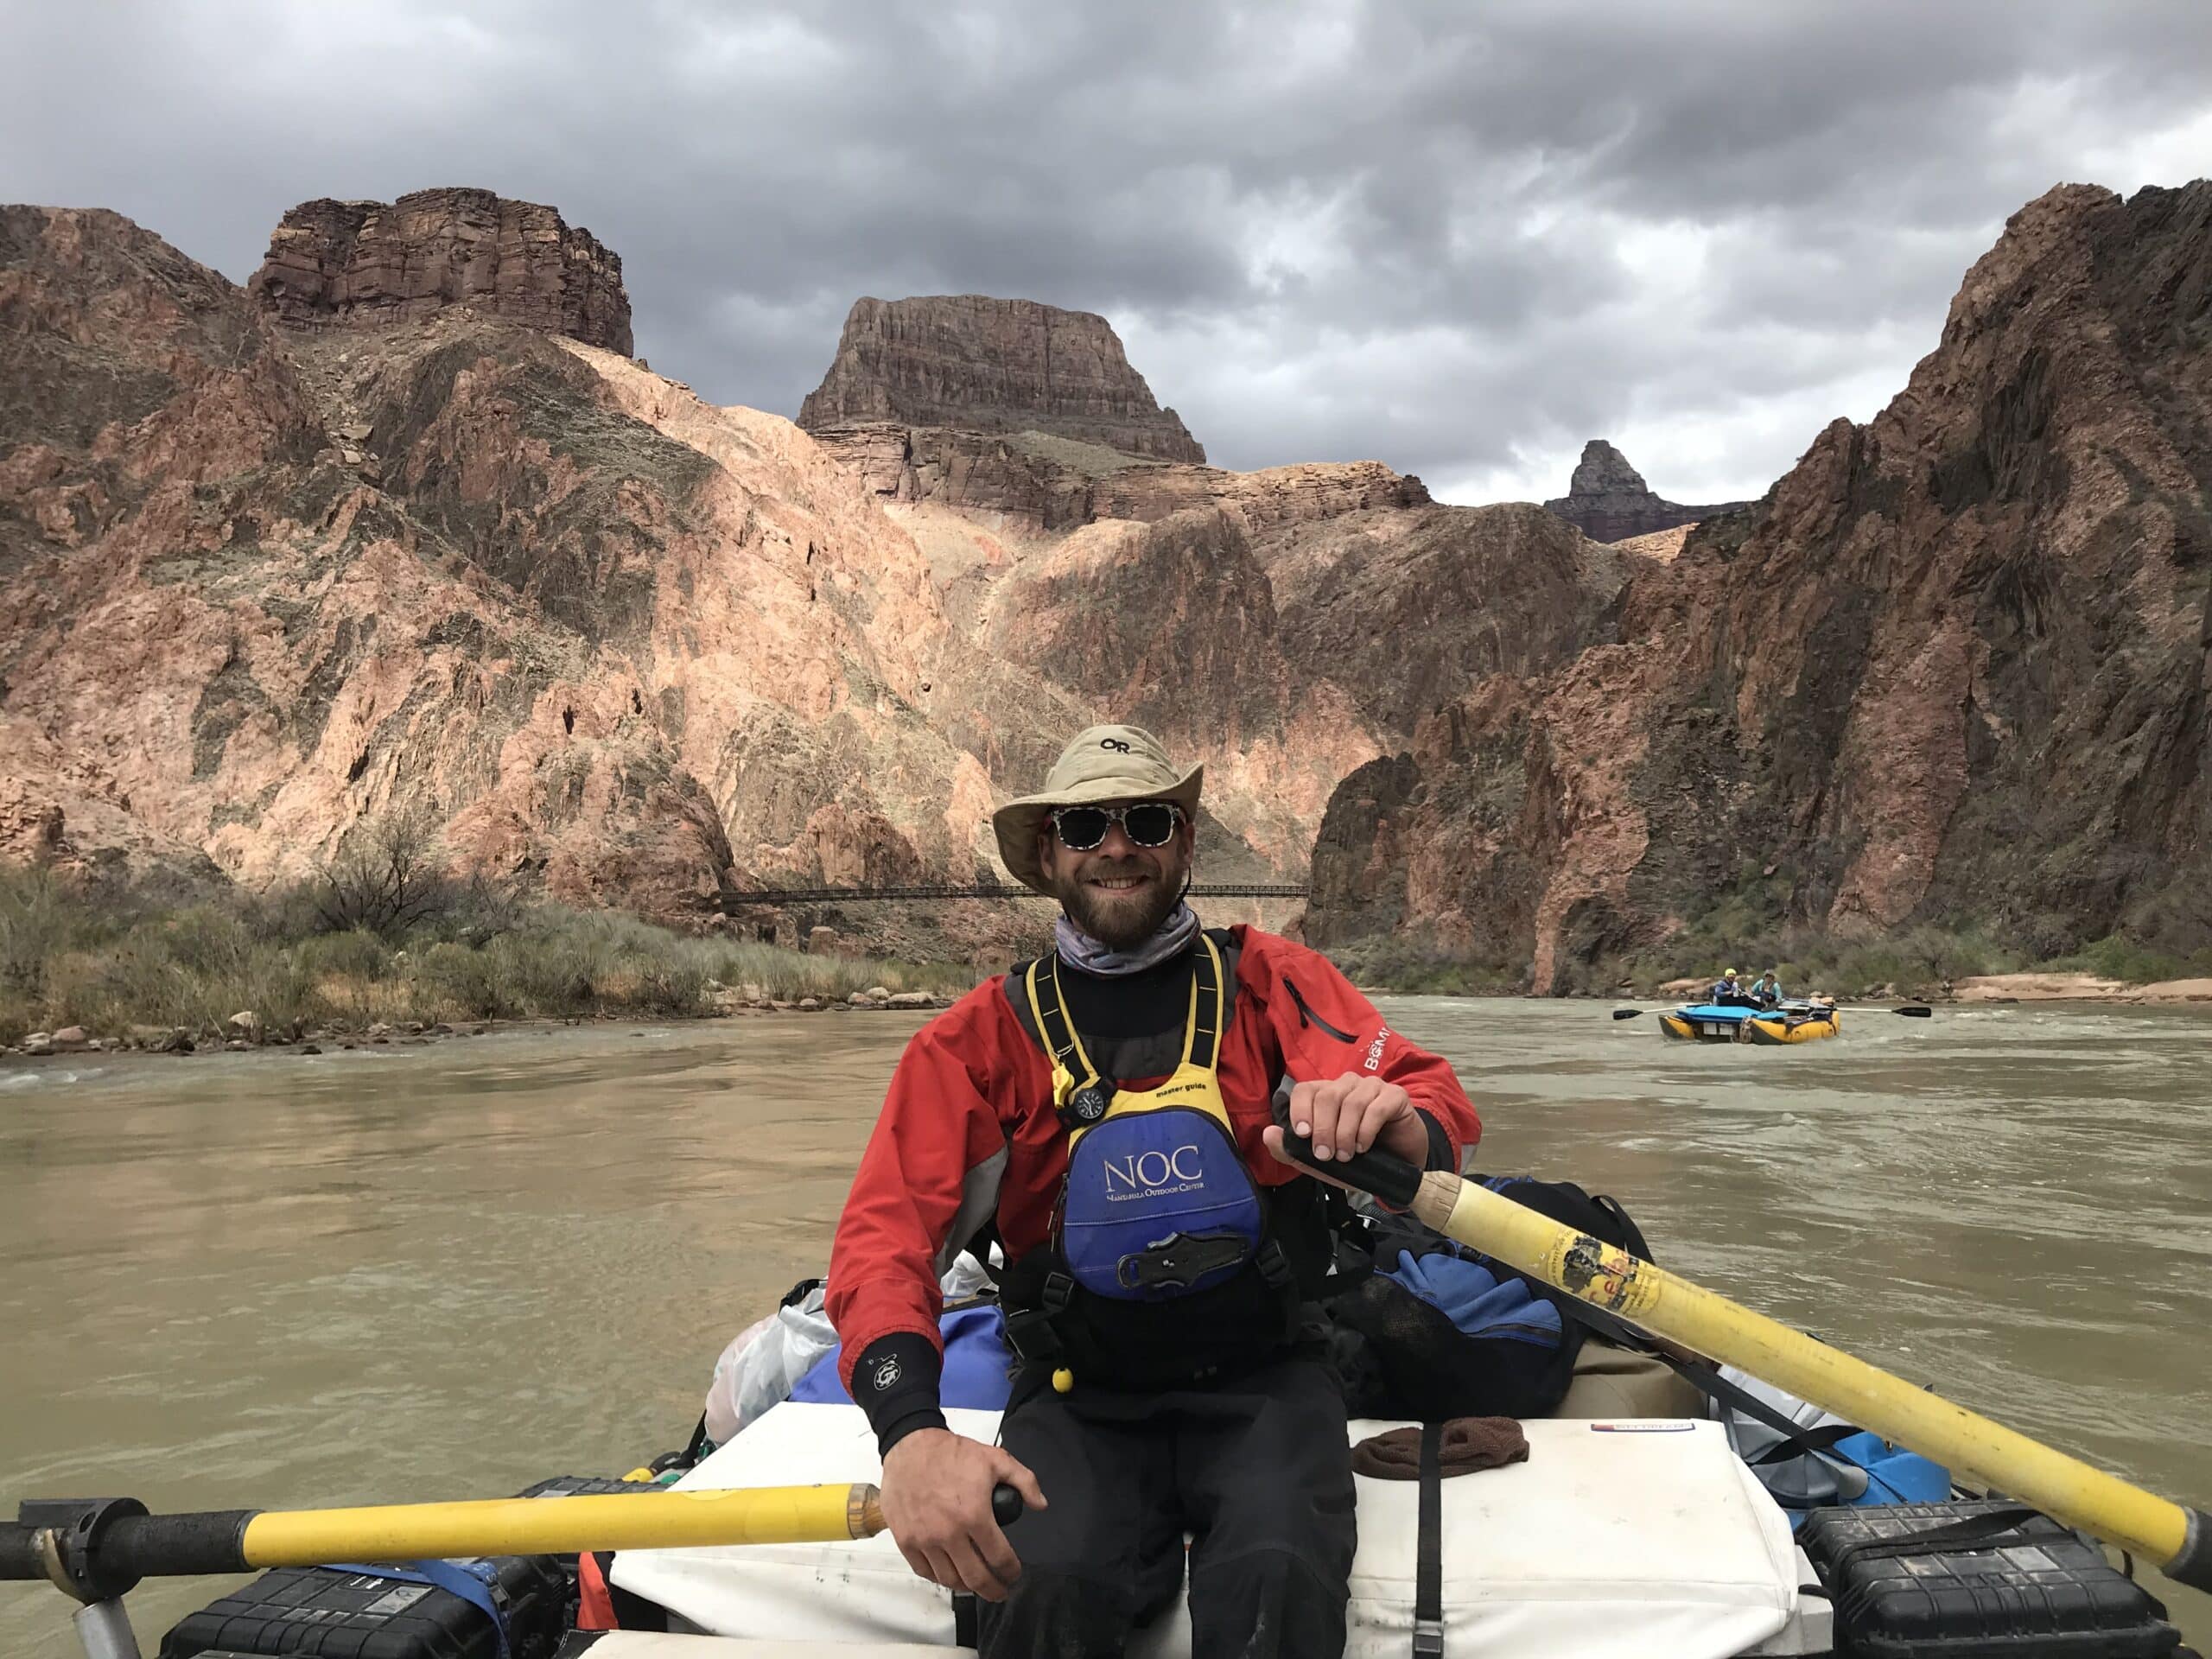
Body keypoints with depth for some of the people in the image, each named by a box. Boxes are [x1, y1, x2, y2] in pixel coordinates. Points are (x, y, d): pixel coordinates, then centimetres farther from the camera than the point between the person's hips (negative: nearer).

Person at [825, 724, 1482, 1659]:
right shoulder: (983, 1035, 2)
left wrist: (1393, 1122, -36)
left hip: (1262, 1378, 0)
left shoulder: (1271, 983, 3)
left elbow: (1439, 1107, -9)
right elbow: (885, 1237, -7)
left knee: (1276, 1579, -30)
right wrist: (912, 1432, -26)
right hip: (1078, 1393, 1)